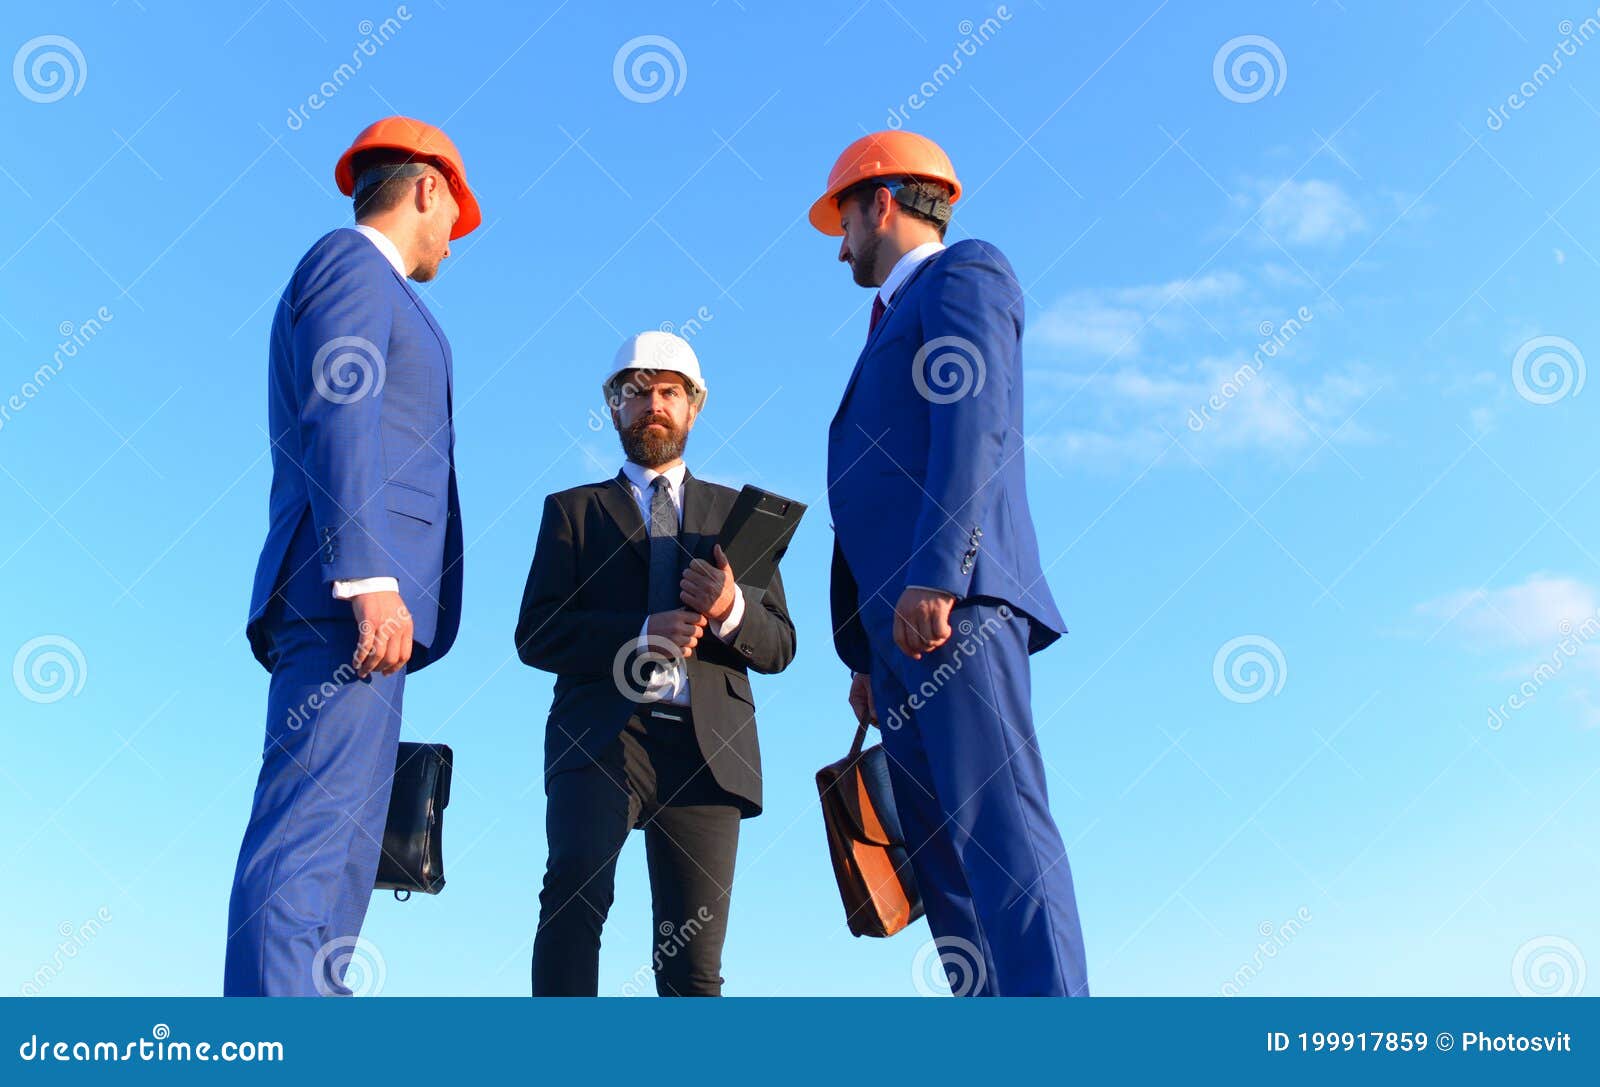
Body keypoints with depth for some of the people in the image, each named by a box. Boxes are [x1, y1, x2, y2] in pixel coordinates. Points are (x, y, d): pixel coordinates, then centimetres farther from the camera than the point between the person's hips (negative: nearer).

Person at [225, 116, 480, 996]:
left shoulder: (367, 284, 29)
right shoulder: (351, 263, 1)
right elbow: (338, 421, -13)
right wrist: (371, 578, -22)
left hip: (349, 603, 9)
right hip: (351, 598, -9)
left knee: (336, 851, 6)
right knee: (312, 835, -14)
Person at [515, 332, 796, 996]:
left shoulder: (737, 512, 20)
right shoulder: (572, 510, 16)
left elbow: (779, 647, 13)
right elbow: (535, 635, 4)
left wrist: (730, 608, -10)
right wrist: (641, 636, -12)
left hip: (708, 746, 2)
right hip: (602, 735, -2)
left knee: (694, 964, 1)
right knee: (575, 885, -27)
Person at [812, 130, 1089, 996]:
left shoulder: (964, 273, 7)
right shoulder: (896, 320, 31)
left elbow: (974, 421, -12)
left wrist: (935, 575, -23)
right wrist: (865, 651, 20)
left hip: (952, 600, -9)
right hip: (899, 622, 9)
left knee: (999, 827, -16)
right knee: (938, 852, 4)